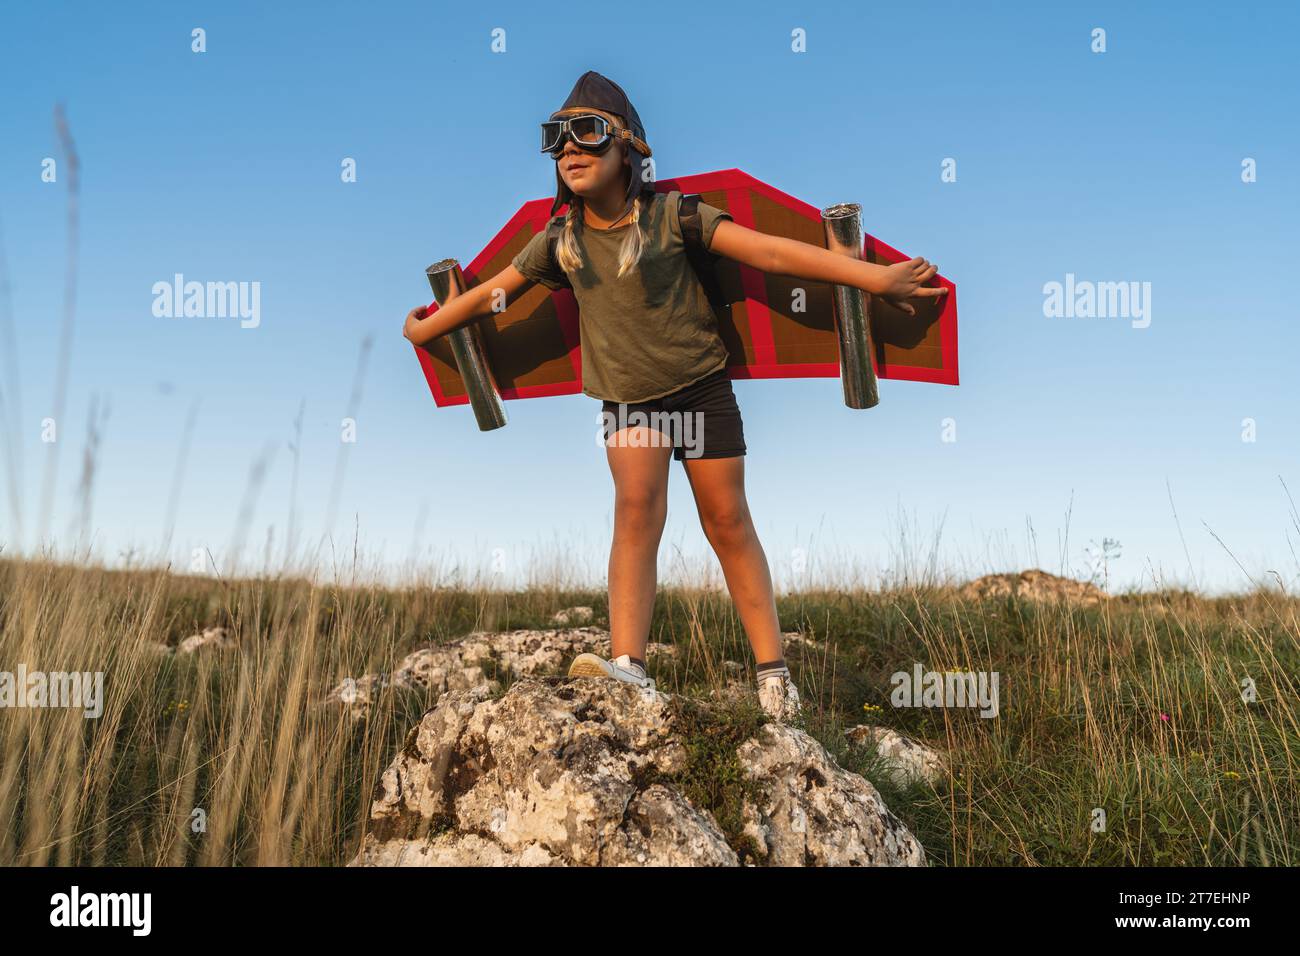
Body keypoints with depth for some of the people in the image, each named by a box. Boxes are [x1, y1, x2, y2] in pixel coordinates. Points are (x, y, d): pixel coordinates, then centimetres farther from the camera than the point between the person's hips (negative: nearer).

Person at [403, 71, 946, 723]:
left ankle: (772, 670, 8)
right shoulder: (560, 241, -2)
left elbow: (770, 251, -19)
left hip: (701, 387, -2)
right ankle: (628, 665, -26)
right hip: (626, 399, 2)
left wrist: (874, 277, -25)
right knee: (636, 506, -19)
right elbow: (492, 291, 12)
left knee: (727, 522, 1)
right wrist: (426, 329, 24)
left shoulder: (668, 214, -13)